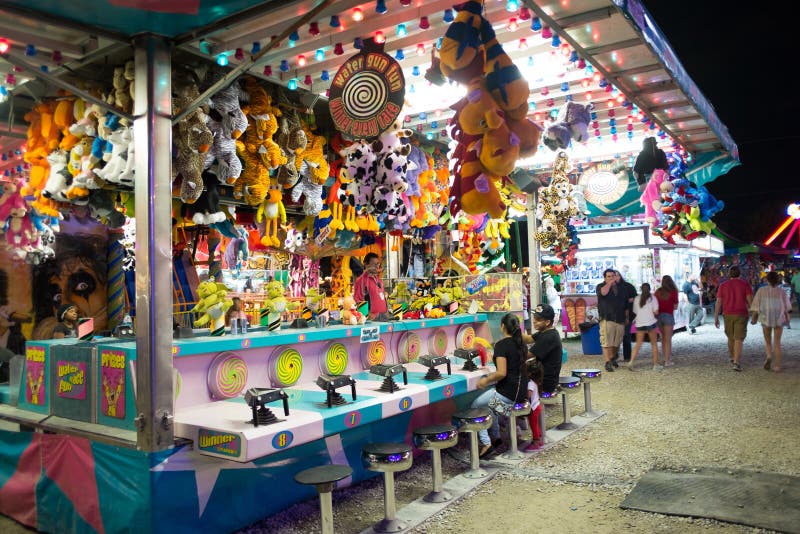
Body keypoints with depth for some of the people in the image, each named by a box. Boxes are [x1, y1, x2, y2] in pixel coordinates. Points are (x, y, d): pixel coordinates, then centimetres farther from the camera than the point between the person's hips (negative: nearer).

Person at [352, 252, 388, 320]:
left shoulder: (379, 280, 17)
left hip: (384, 315, 7)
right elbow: (357, 301, -11)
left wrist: (386, 312, 15)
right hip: (372, 317, -7)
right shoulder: (361, 280, -7)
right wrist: (368, 315, -17)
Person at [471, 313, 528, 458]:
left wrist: (486, 380, -9)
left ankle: (486, 444, 1)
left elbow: (501, 373, -23)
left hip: (507, 394, -8)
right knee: (490, 402, 29)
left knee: (475, 406, 6)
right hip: (521, 391, 8)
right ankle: (496, 437, 31)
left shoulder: (501, 345, -16)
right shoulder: (520, 344, 8)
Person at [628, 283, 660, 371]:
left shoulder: (637, 299, 6)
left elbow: (635, 311, 7)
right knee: (654, 344, 10)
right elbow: (656, 312, -6)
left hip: (639, 323, 2)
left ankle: (631, 362, -10)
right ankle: (655, 365, 11)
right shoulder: (652, 298, -1)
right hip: (651, 323, -2)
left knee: (638, 344, 6)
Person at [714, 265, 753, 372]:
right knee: (739, 339, -4)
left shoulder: (723, 285, 2)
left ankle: (732, 358, 37)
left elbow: (718, 302, -2)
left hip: (728, 315, 2)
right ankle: (736, 363, -16)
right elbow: (750, 300, -10)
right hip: (741, 315, -2)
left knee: (731, 337, 21)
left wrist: (716, 318, 1)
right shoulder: (745, 285, -3)